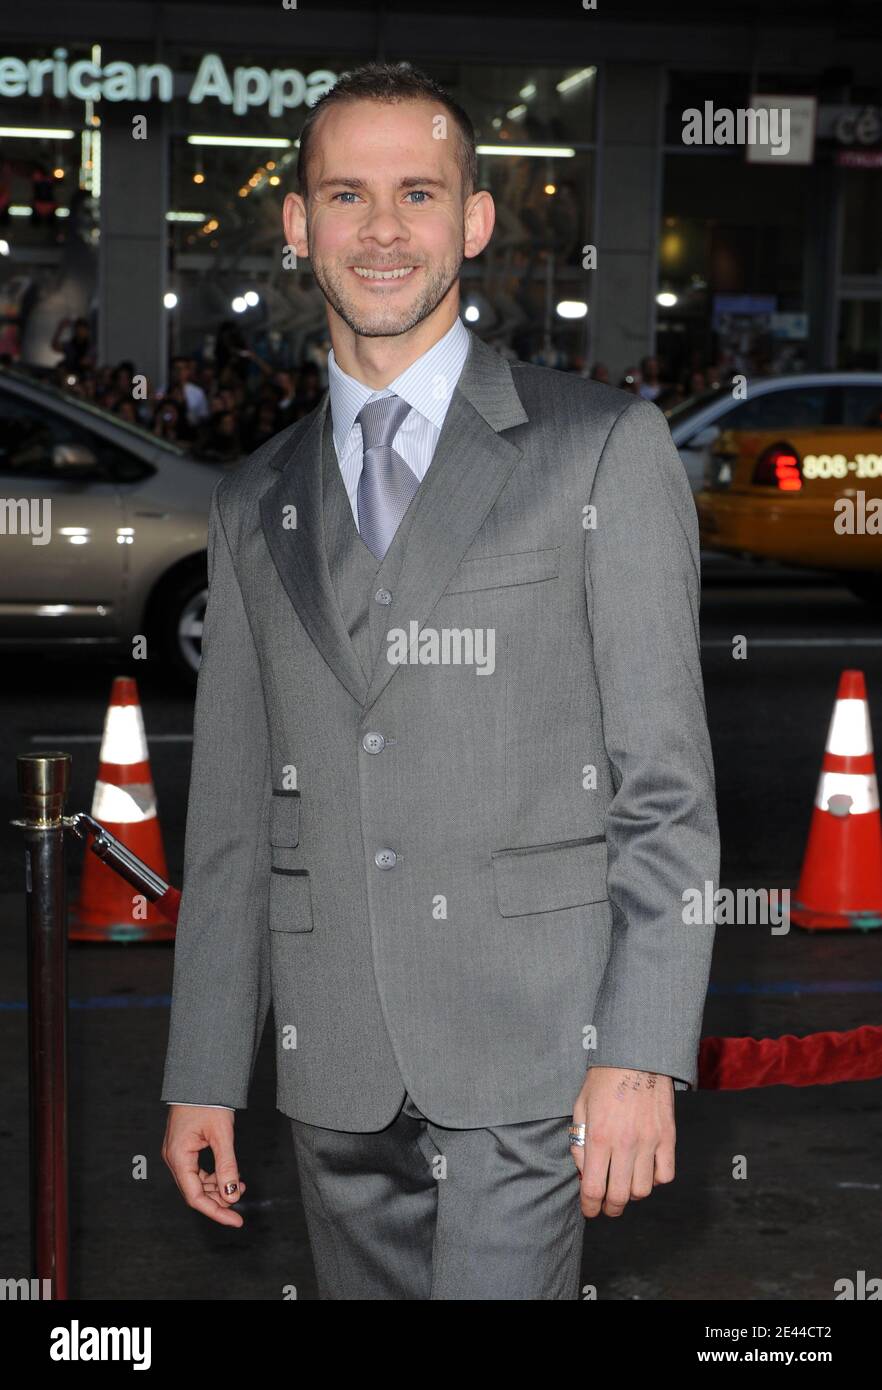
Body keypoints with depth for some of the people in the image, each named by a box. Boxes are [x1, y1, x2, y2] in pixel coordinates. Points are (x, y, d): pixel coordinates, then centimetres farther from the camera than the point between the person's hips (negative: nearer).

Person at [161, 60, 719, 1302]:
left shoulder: (605, 449, -1)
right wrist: (202, 1076, 9)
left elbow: (667, 782, -5)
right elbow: (230, 817, 13)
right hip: (337, 1074, 4)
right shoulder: (254, 505, 12)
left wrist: (643, 1055, -12)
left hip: (526, 1057, -4)